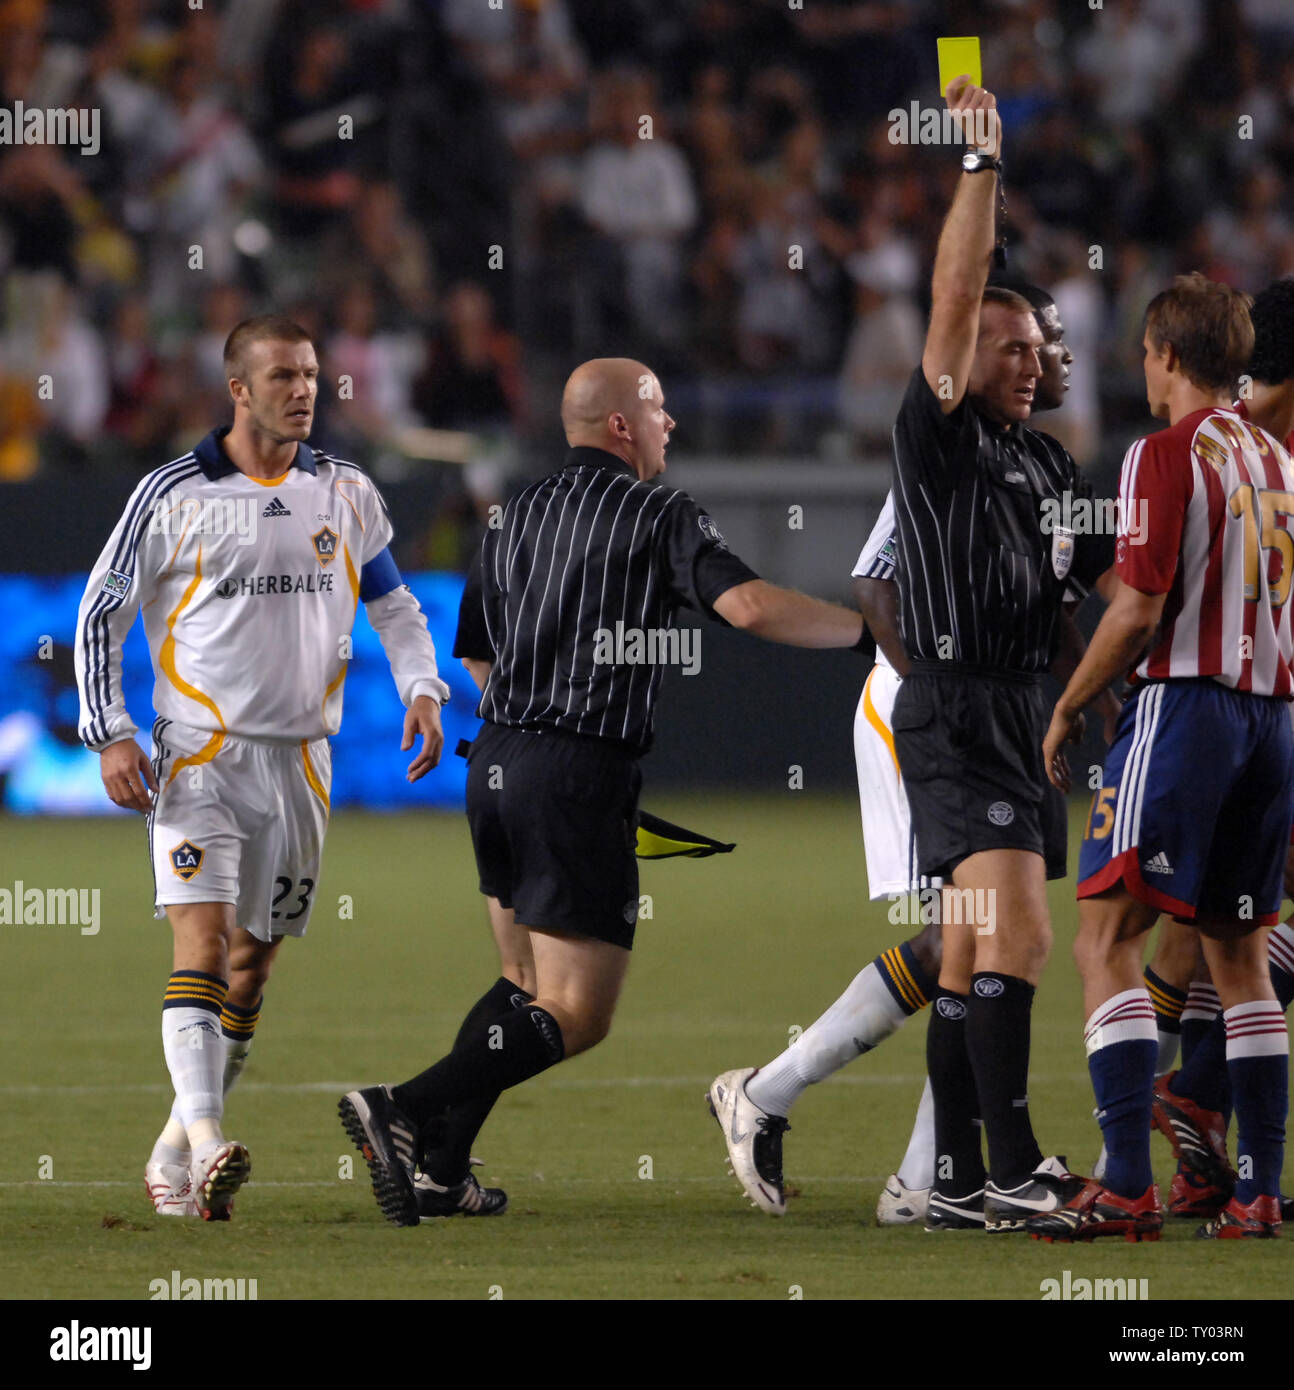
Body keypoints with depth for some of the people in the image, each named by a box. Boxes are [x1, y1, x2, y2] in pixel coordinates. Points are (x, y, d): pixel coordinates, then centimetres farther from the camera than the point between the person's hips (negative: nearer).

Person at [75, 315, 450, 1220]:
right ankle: (207, 1141, -31)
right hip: (197, 752, -4)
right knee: (202, 932, -19)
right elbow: (101, 613, 3)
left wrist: (422, 690, 3)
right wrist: (111, 734, -6)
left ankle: (175, 1154, 18)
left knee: (254, 956, 7)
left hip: (299, 760, 4)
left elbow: (394, 604, 19)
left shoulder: (345, 494, 7)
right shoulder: (173, 495, -4)